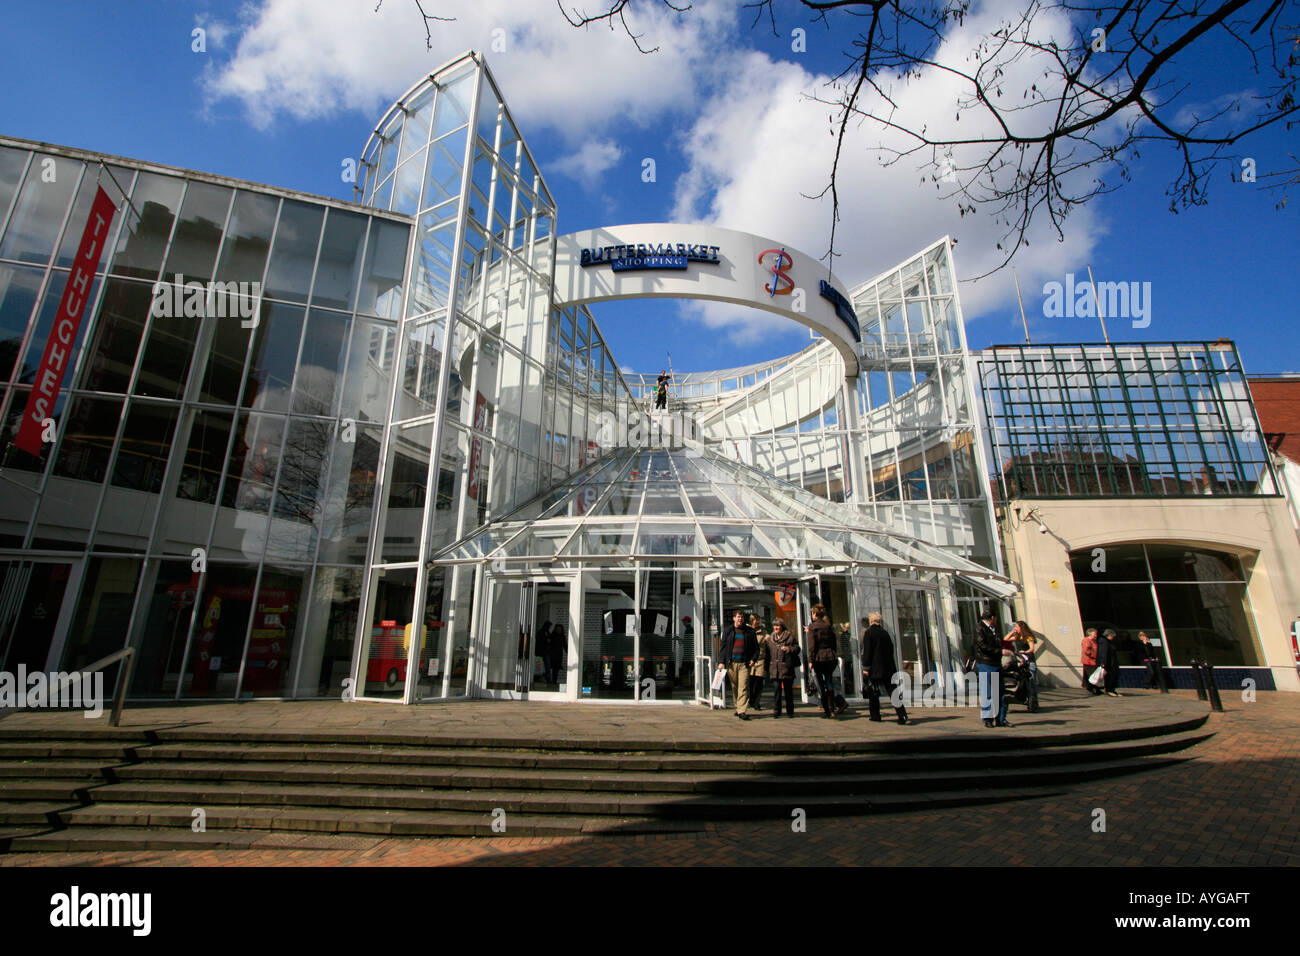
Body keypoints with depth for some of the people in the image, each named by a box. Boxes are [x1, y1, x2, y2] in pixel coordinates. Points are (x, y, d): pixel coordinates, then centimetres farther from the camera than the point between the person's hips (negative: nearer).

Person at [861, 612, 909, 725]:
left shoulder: (868, 632, -8)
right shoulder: (885, 633, 9)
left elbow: (867, 651, -12)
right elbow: (891, 650, 14)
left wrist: (865, 668, -10)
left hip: (874, 668, -5)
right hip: (888, 668, 5)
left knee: (872, 694, 8)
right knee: (892, 691, 2)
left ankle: (875, 716, 12)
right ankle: (902, 714, -10)